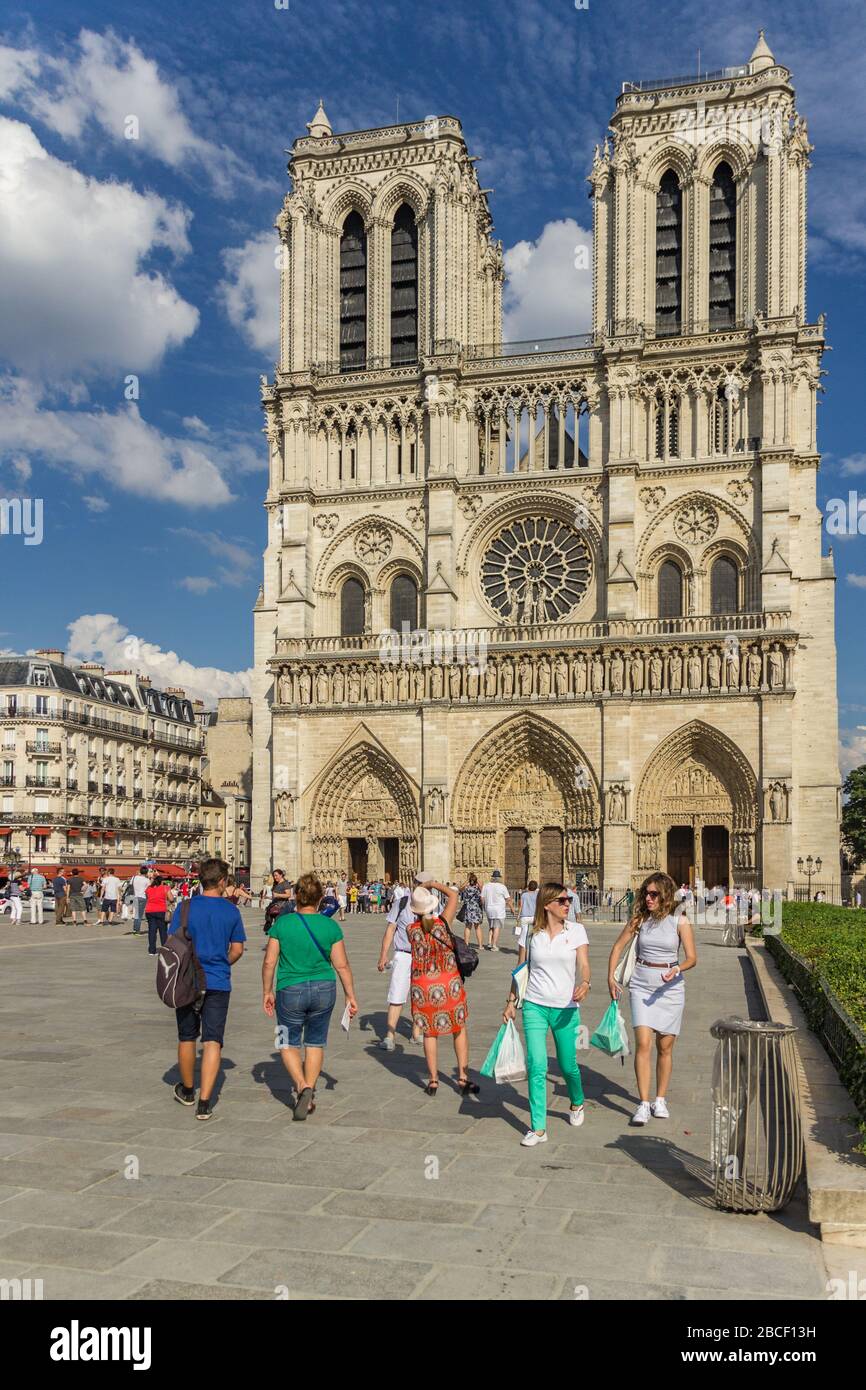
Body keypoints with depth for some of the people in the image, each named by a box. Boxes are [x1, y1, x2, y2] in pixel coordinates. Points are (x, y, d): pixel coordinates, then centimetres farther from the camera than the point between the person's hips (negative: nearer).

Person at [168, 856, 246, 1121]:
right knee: (213, 1042, 0)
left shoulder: (185, 907, -5)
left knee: (187, 1038, 17)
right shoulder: (231, 910, -2)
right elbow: (237, 950, 5)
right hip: (218, 984, 0)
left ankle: (187, 1090, 35)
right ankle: (204, 1103, -7)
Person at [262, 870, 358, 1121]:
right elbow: (342, 965, -4)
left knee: (289, 1044, 13)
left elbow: (269, 962, -6)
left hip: (290, 990, -2)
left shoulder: (282, 923, -9)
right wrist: (350, 996, 5)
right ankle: (309, 1094, 19)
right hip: (324, 990, 2)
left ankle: (303, 1088, -7)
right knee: (315, 1043, 18)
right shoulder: (330, 925, -6)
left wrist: (267, 992, 7)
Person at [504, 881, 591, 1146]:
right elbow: (520, 969, 10)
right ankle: (538, 1128, -1)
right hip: (534, 1006, 0)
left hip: (566, 1008, 0)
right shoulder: (531, 933, 1)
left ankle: (577, 1104, 43)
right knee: (536, 1066, -9)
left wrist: (585, 983, -31)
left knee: (568, 1066, 12)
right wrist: (511, 1001, 10)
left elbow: (584, 965, -10)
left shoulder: (576, 930, -2)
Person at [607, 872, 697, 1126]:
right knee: (643, 1043, -11)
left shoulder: (680, 921, -6)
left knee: (665, 1047, 7)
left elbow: (692, 958, -7)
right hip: (641, 985, 0)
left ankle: (660, 1100, 24)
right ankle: (643, 1104, -7)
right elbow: (618, 947, 8)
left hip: (670, 988, 0)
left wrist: (676, 969, -27)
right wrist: (610, 978, 0)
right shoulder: (639, 919, 0)